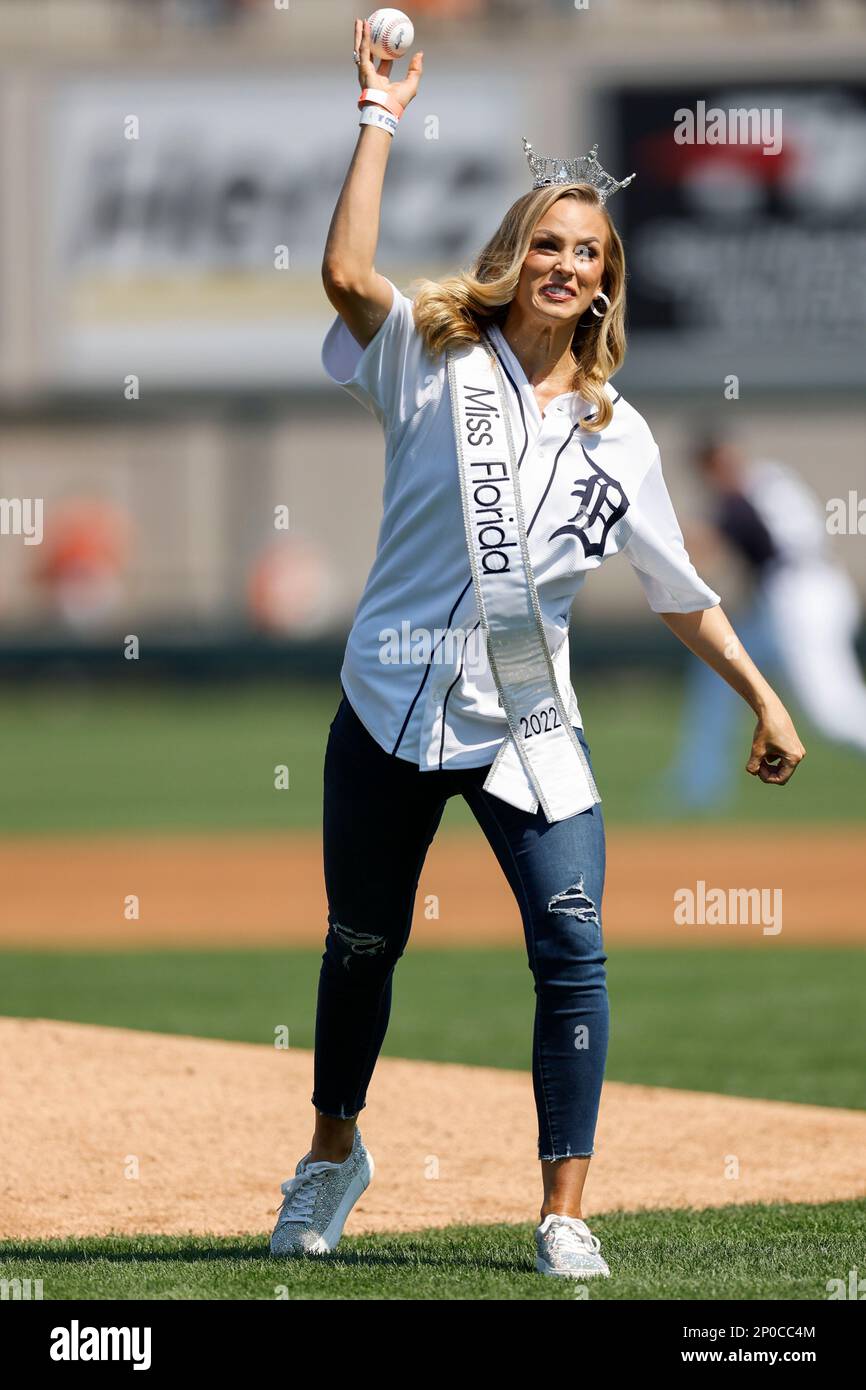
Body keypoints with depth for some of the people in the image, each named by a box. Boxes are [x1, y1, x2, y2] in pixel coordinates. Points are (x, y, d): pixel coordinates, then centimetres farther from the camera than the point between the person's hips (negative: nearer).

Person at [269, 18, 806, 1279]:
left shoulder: (618, 435, 7)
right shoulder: (435, 361, -2)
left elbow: (678, 591, 14)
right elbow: (348, 275, -21)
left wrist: (764, 699, 10)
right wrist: (380, 118, -18)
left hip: (531, 727, 2)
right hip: (394, 709, -2)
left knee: (573, 954, -12)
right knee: (362, 944, 11)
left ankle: (564, 1215, -8)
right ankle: (333, 1152, 35)